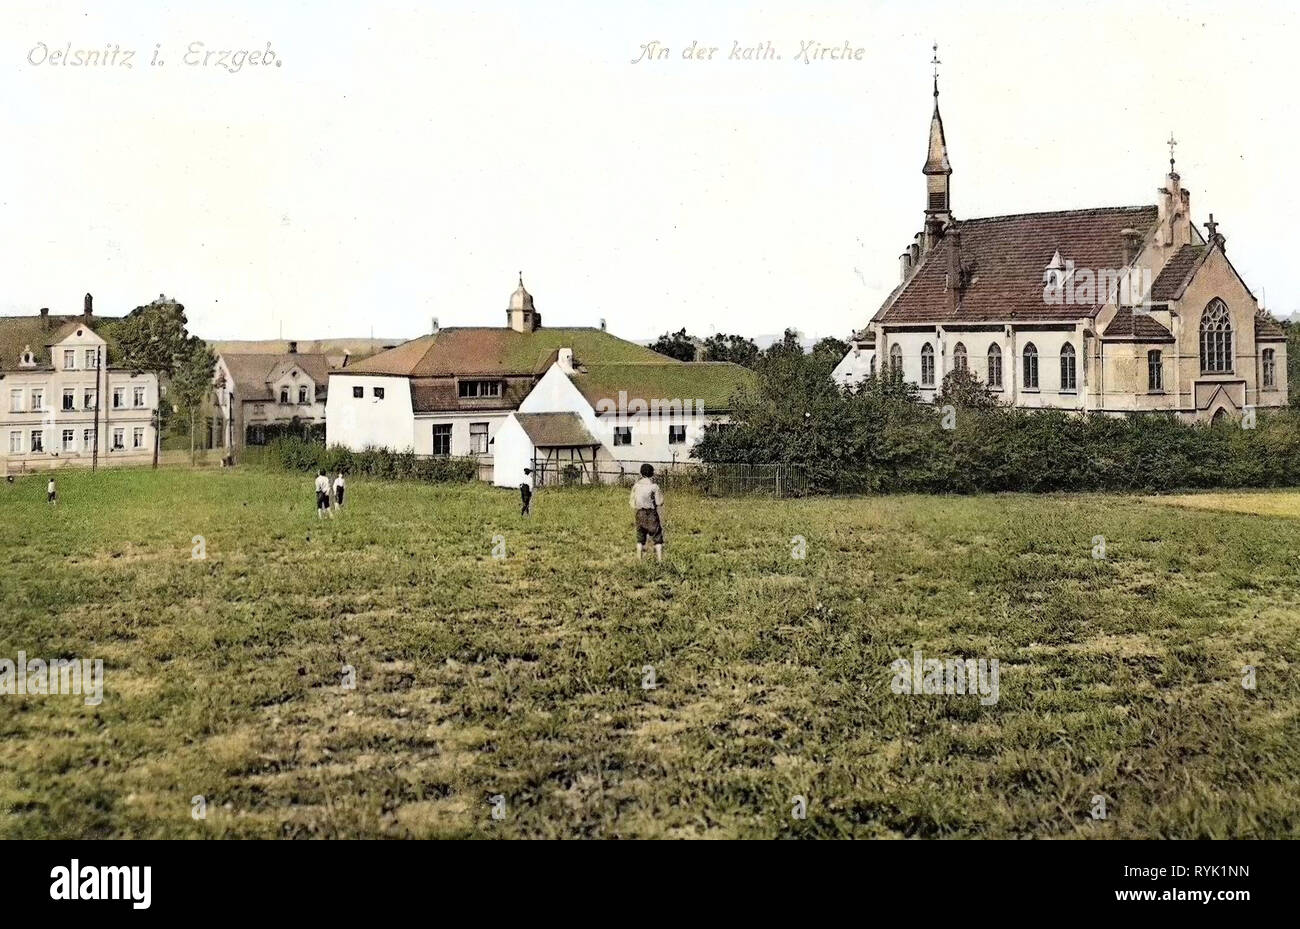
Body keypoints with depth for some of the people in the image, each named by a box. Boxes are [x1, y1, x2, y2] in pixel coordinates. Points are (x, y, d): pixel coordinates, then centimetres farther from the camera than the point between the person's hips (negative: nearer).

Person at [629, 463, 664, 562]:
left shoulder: (636, 486, 1)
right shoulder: (654, 486, -11)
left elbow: (632, 503, 4)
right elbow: (659, 503, -9)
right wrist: (661, 494, 6)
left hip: (640, 514, 4)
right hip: (652, 514, -4)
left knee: (640, 539, 13)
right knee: (657, 539, 3)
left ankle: (639, 560, 14)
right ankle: (660, 560, -2)